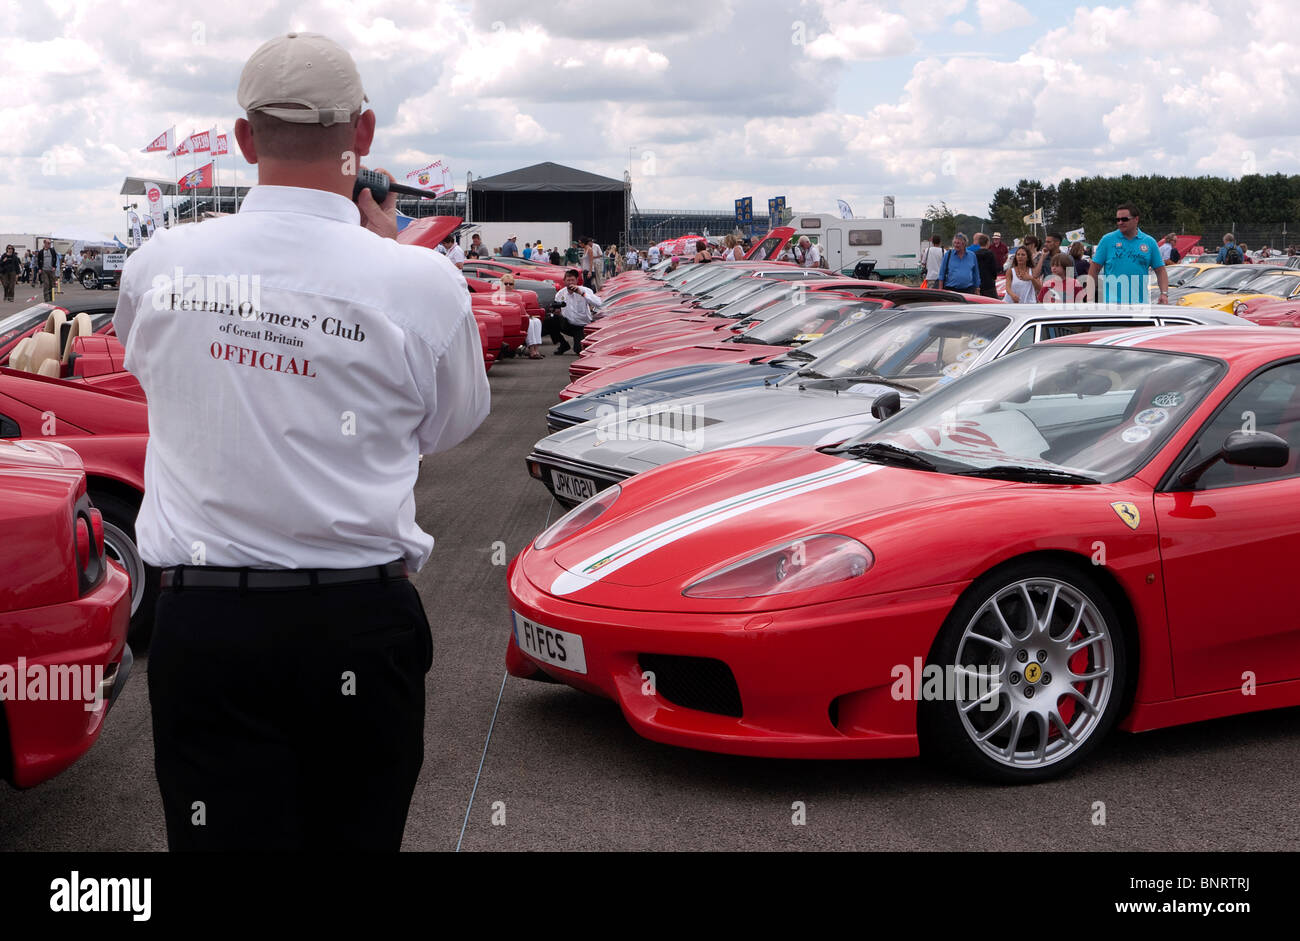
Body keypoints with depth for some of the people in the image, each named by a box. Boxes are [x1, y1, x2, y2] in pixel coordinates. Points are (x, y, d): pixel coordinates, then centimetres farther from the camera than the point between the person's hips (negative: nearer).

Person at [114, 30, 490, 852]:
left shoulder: (159, 266, -3)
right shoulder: (419, 282, -10)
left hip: (203, 621, 1)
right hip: (358, 627, -1)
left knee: (227, 834, 7)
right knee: (353, 835, 15)